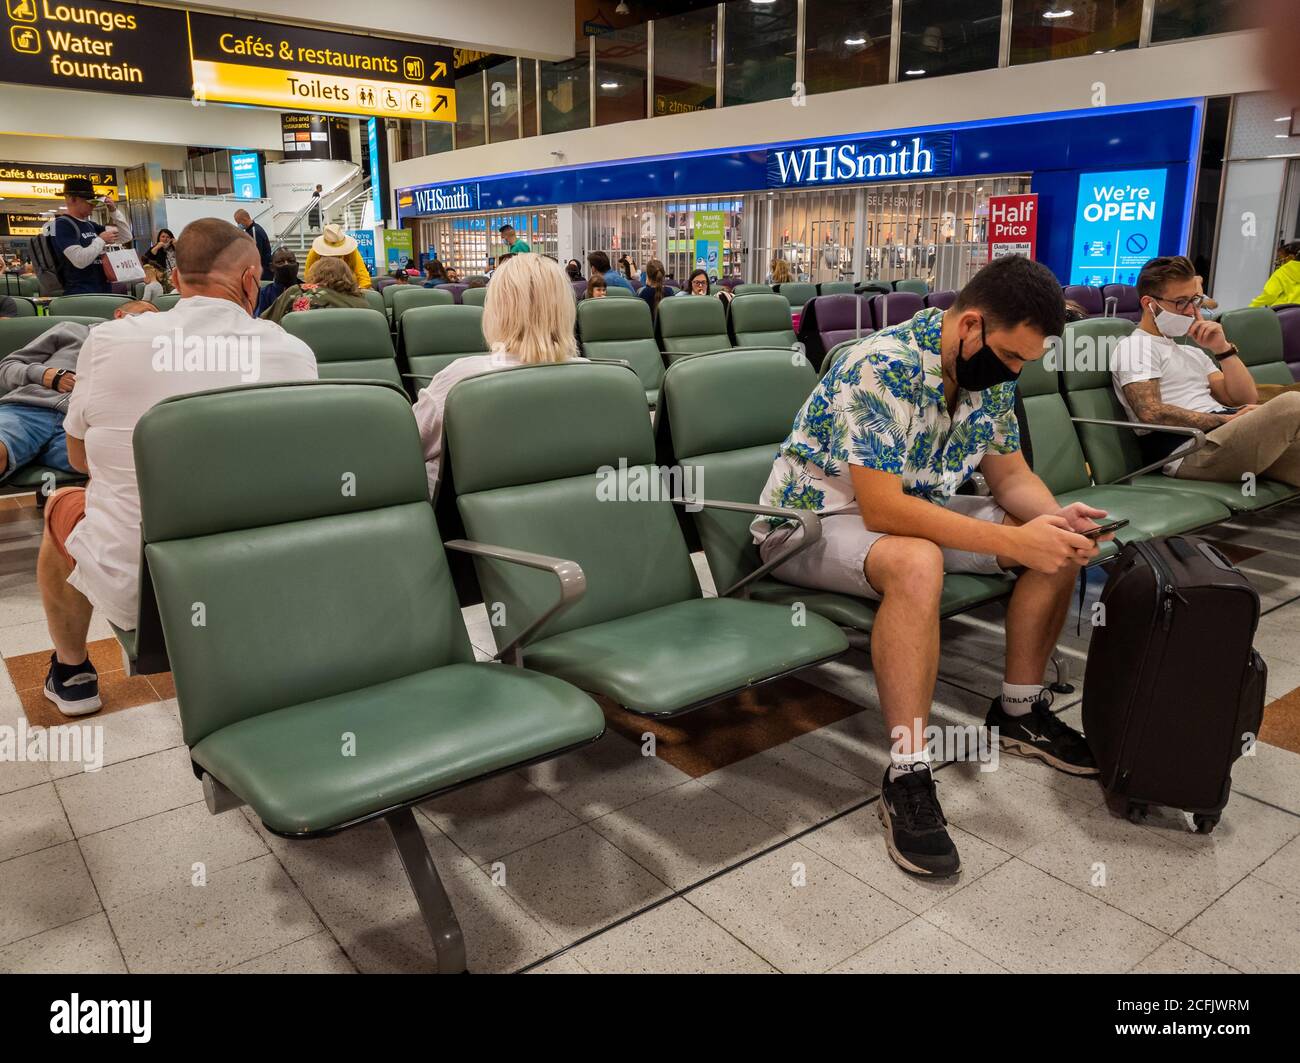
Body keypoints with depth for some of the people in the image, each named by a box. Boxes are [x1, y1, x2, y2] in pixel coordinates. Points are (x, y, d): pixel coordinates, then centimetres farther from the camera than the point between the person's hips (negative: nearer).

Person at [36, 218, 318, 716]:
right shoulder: (294, 352, -8)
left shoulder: (107, 340, -9)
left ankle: (71, 673, 46)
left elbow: (79, 457, 9)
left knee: (62, 505, 30)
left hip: (128, 588, 0)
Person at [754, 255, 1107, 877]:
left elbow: (1011, 475, 6)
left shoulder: (991, 373, -3)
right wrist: (1012, 541, -34)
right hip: (812, 519, -8)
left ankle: (1019, 711, 11)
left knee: (1061, 544, -2)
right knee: (917, 563, -39)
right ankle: (907, 776, -29)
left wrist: (1055, 518, -17)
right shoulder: (882, 368, -28)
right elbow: (881, 508, -33)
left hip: (917, 512, 8)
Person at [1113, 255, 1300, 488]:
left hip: (1231, 439, 8)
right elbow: (1151, 413, -13)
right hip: (1191, 451, -8)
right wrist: (1227, 420, -13)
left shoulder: (1193, 353, 29)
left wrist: (1223, 348, 9)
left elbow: (1247, 400, 20)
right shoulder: (1133, 346, 3)